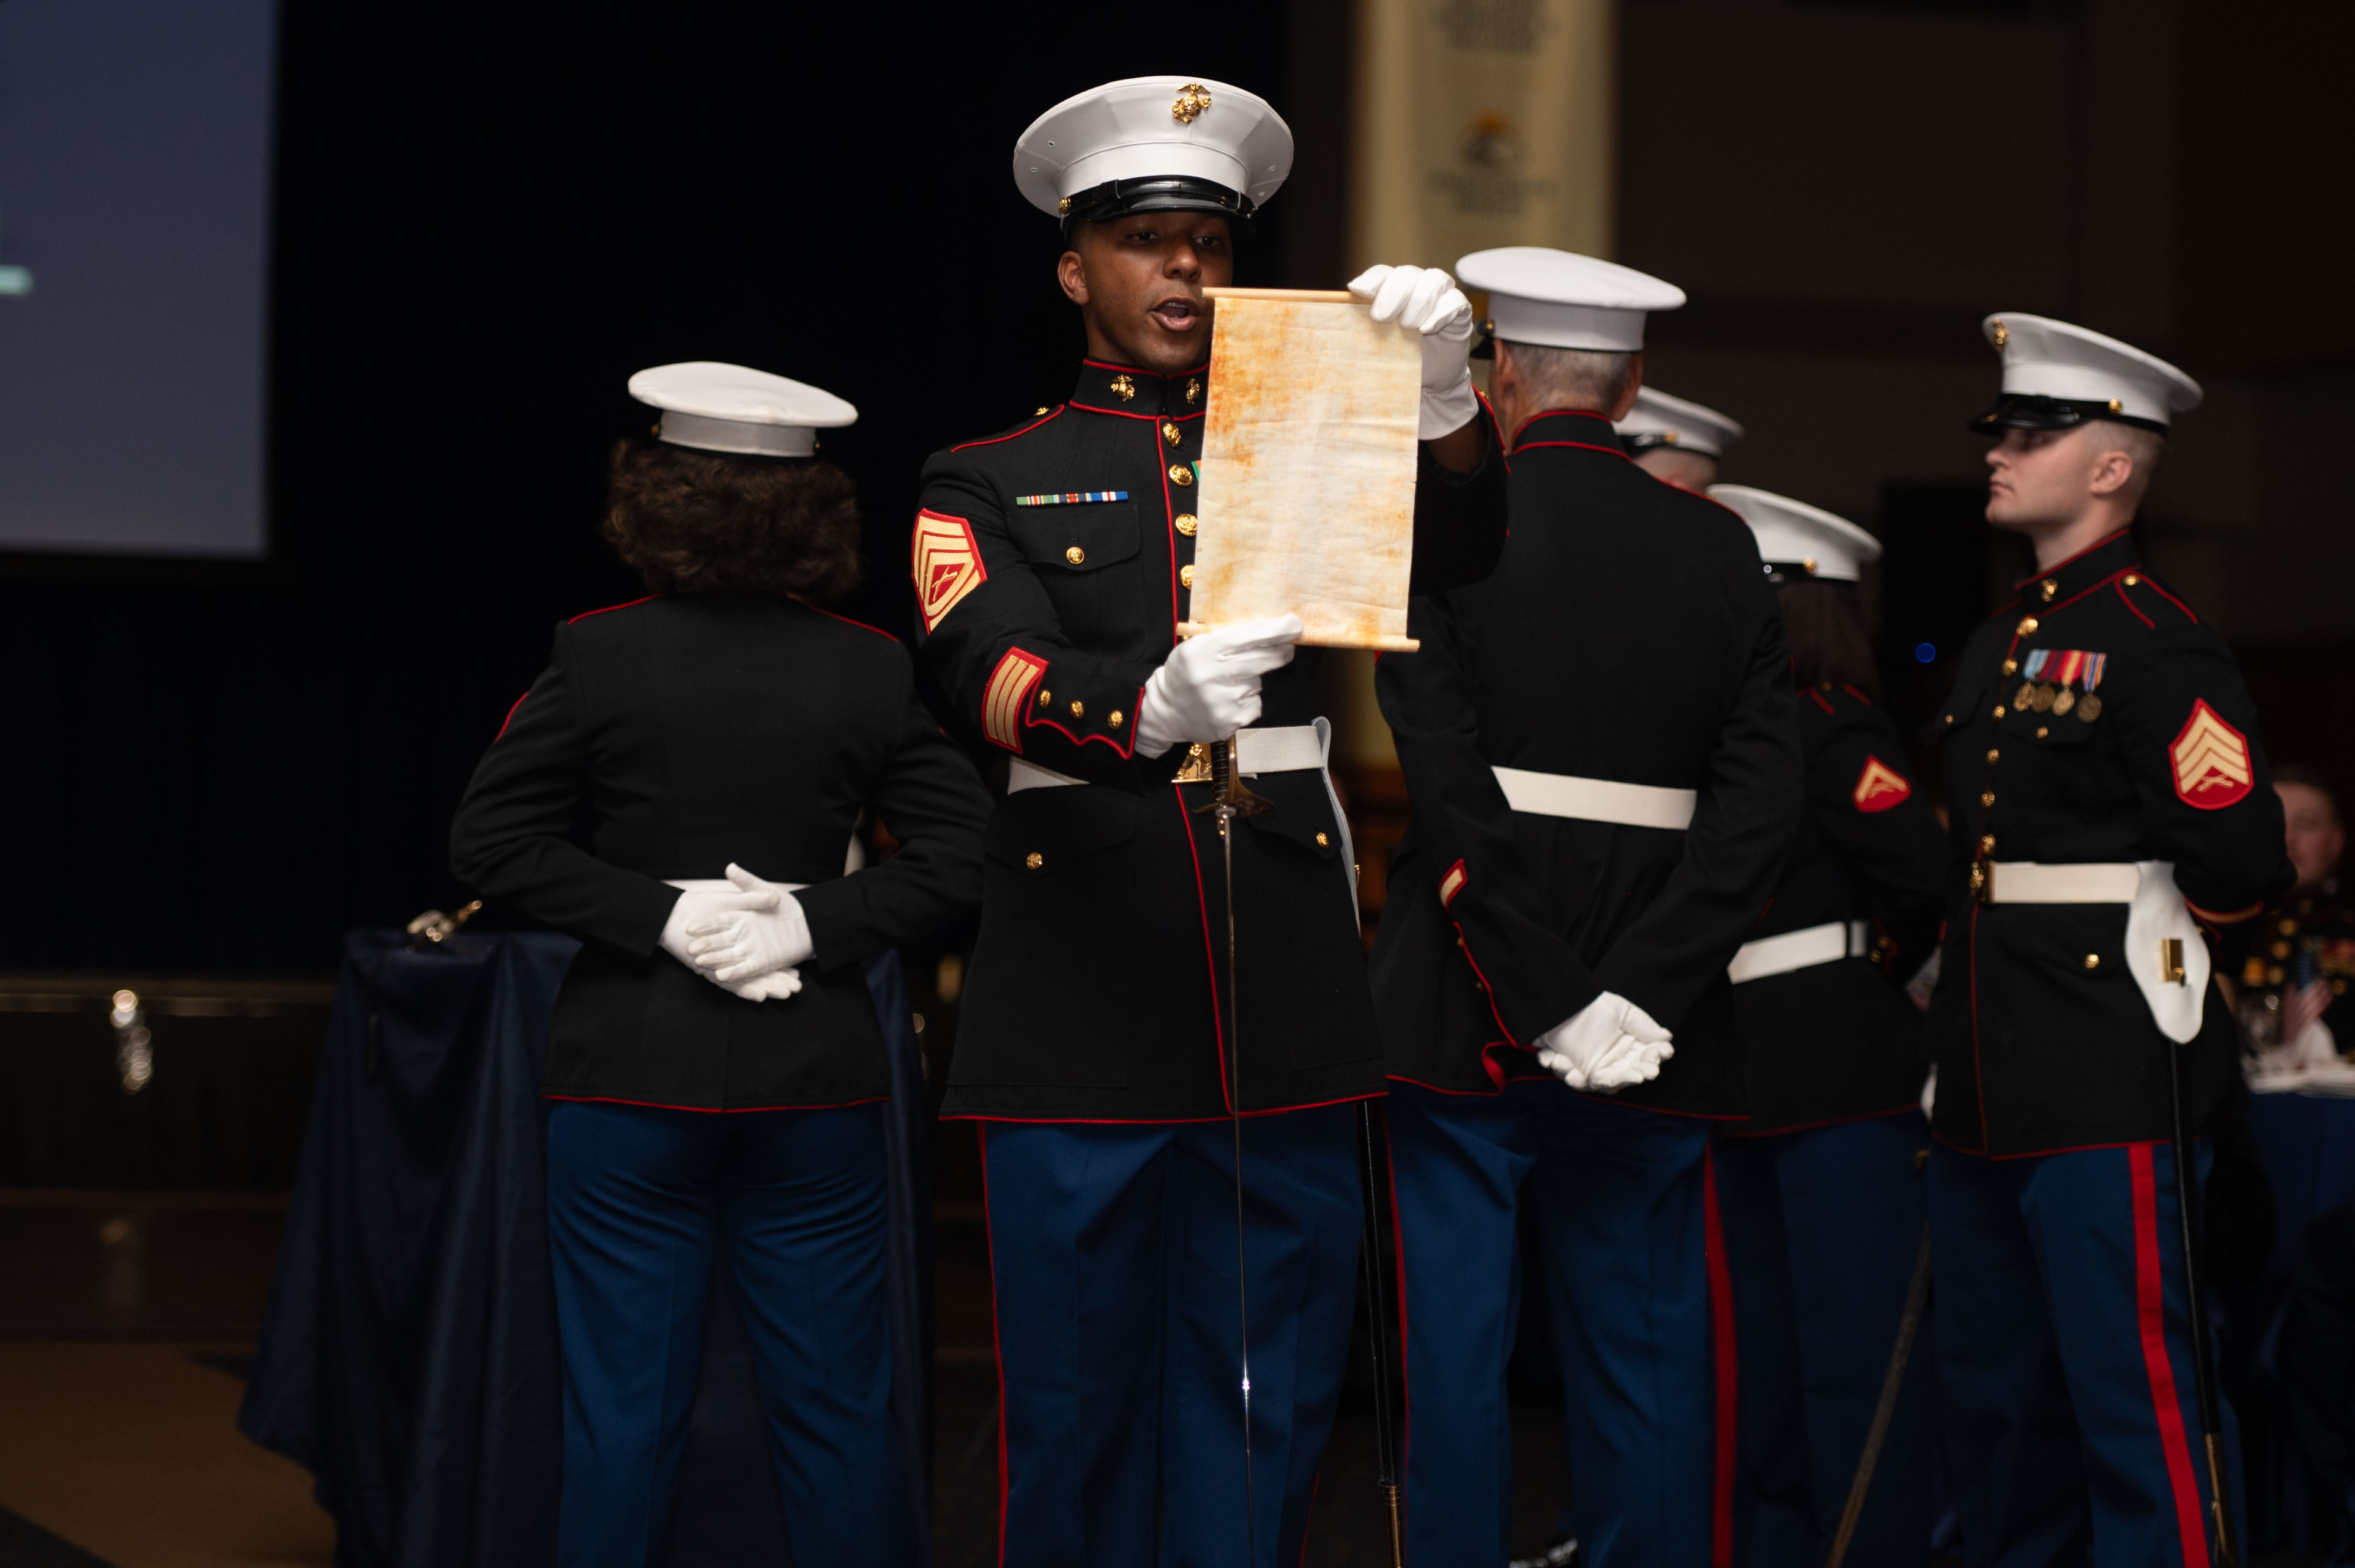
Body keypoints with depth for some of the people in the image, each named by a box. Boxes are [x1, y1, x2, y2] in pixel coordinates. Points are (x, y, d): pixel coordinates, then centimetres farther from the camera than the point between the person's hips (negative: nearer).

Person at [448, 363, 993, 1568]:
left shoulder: (597, 657, -5)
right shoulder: (871, 670, -1)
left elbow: (490, 842, -7)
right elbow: (957, 854, -5)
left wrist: (657, 913, -8)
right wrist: (818, 921, -7)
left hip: (627, 1089, -1)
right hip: (814, 1090, 1)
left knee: (623, 1415, 5)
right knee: (837, 1418, 9)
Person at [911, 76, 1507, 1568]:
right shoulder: (992, 483, 8)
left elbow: (1454, 548, -3)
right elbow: (994, 680, -10)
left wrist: (1443, 392, -24)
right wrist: (1150, 705, -32)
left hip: (1285, 986, 2)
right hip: (1084, 990, -2)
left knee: (1272, 1390, 4)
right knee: (1079, 1392, 2)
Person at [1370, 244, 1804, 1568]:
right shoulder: (1721, 549, 5)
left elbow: (1451, 785, -15)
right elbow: (1764, 791, -4)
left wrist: (1548, 1000, -13)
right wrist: (1638, 991, -10)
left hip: (1462, 1011, -3)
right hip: (1654, 1027, 3)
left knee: (1456, 1345, 3)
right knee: (1644, 1350, 10)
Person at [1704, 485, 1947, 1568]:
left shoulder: (1832, 726, -11)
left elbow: (1923, 873, -21)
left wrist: (1873, 970, -5)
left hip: (1844, 1075, -9)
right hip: (1757, 1087, 9)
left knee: (1854, 1356, -4)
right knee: (1770, 1356, 15)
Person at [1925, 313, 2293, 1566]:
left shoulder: (2158, 647, -11)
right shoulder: (1996, 648, 17)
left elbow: (2236, 870, -16)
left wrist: (2130, 932, -1)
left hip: (2103, 1075, -9)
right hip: (1985, 1073, 9)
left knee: (2128, 1388, -7)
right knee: (1990, 1396, 15)